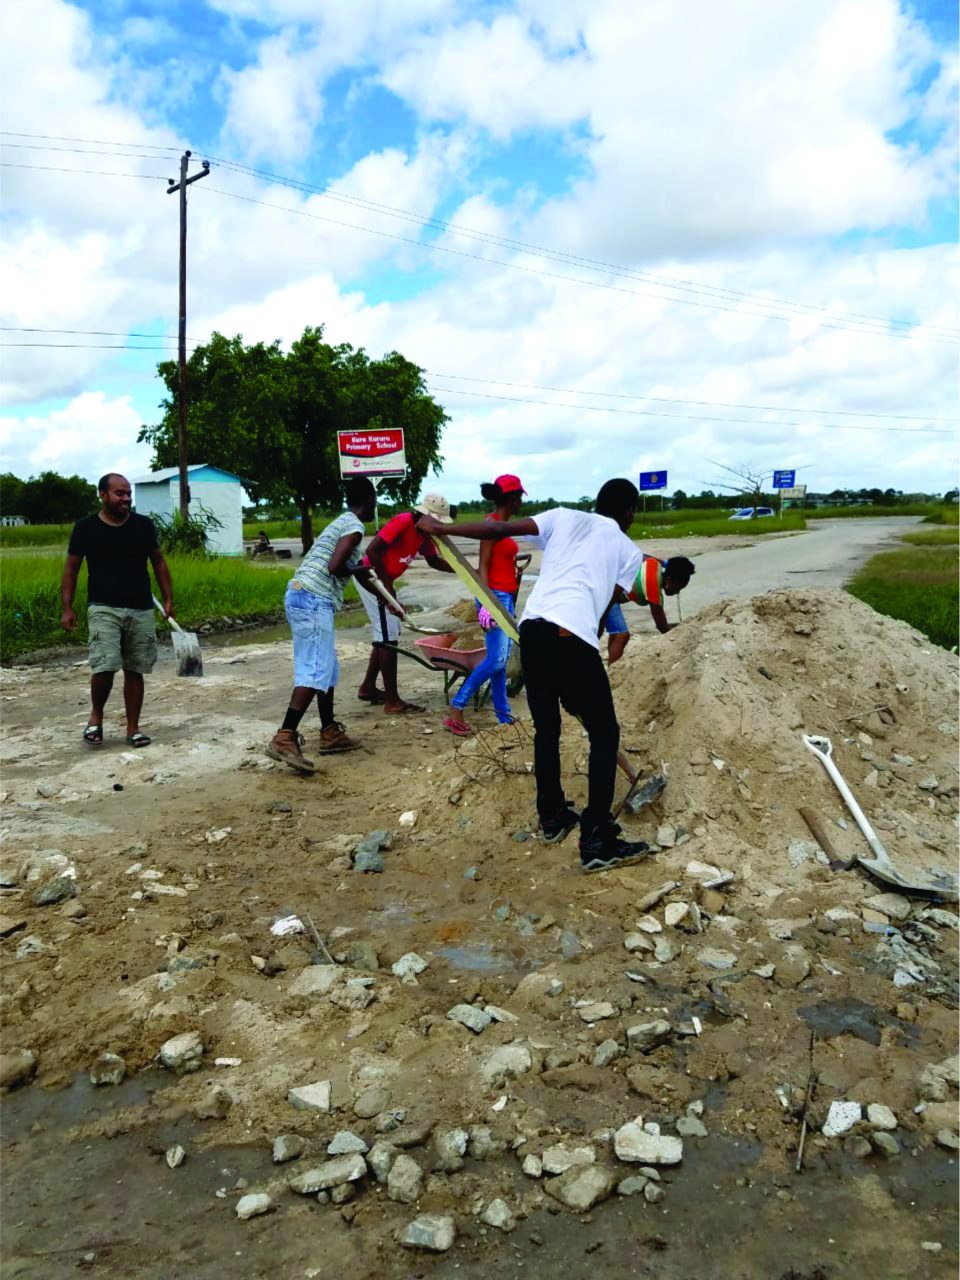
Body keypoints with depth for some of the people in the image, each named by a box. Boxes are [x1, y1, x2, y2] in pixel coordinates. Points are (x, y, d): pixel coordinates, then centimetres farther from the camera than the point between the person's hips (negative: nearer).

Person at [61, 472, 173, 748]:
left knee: (134, 671, 6)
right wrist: (67, 608, -2)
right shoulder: (86, 527, -1)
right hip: (103, 609, -2)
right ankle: (96, 715, 12)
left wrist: (168, 598, 5)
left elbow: (158, 562, 12)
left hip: (141, 610, 2)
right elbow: (71, 568, 5)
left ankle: (133, 728, 17)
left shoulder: (144, 525, 3)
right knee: (105, 666, -16)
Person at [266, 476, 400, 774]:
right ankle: (284, 738, -21)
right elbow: (334, 566, -19)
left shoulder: (340, 522, 25)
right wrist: (356, 571, 3)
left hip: (301, 595, 10)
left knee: (328, 668, 16)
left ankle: (330, 732, 23)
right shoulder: (354, 526, -6)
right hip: (313, 600, -10)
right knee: (315, 671, -14)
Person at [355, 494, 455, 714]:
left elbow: (434, 561, 18)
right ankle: (392, 701, -6)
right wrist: (387, 584, -20)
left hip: (383, 579, 10)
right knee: (388, 636, -9)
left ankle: (368, 688, 25)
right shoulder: (403, 522, -21)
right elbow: (372, 550, -25)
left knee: (388, 634, 15)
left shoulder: (423, 532, 5)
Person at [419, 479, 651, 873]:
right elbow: (604, 608, 14)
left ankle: (552, 816, 32)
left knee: (546, 728, 20)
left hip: (532, 628, 4)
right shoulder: (629, 552, 19)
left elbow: (500, 529, 12)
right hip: (573, 637, -4)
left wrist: (440, 528, 20)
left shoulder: (563, 516, 22)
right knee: (604, 734, 5)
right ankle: (597, 841, -1)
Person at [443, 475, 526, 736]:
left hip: (507, 597, 9)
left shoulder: (503, 524, 15)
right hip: (495, 596, -9)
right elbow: (483, 567, -17)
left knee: (501, 660, 10)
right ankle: (456, 709, -6)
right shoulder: (492, 523, -11)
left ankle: (504, 716, 15)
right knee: (496, 660, -13)